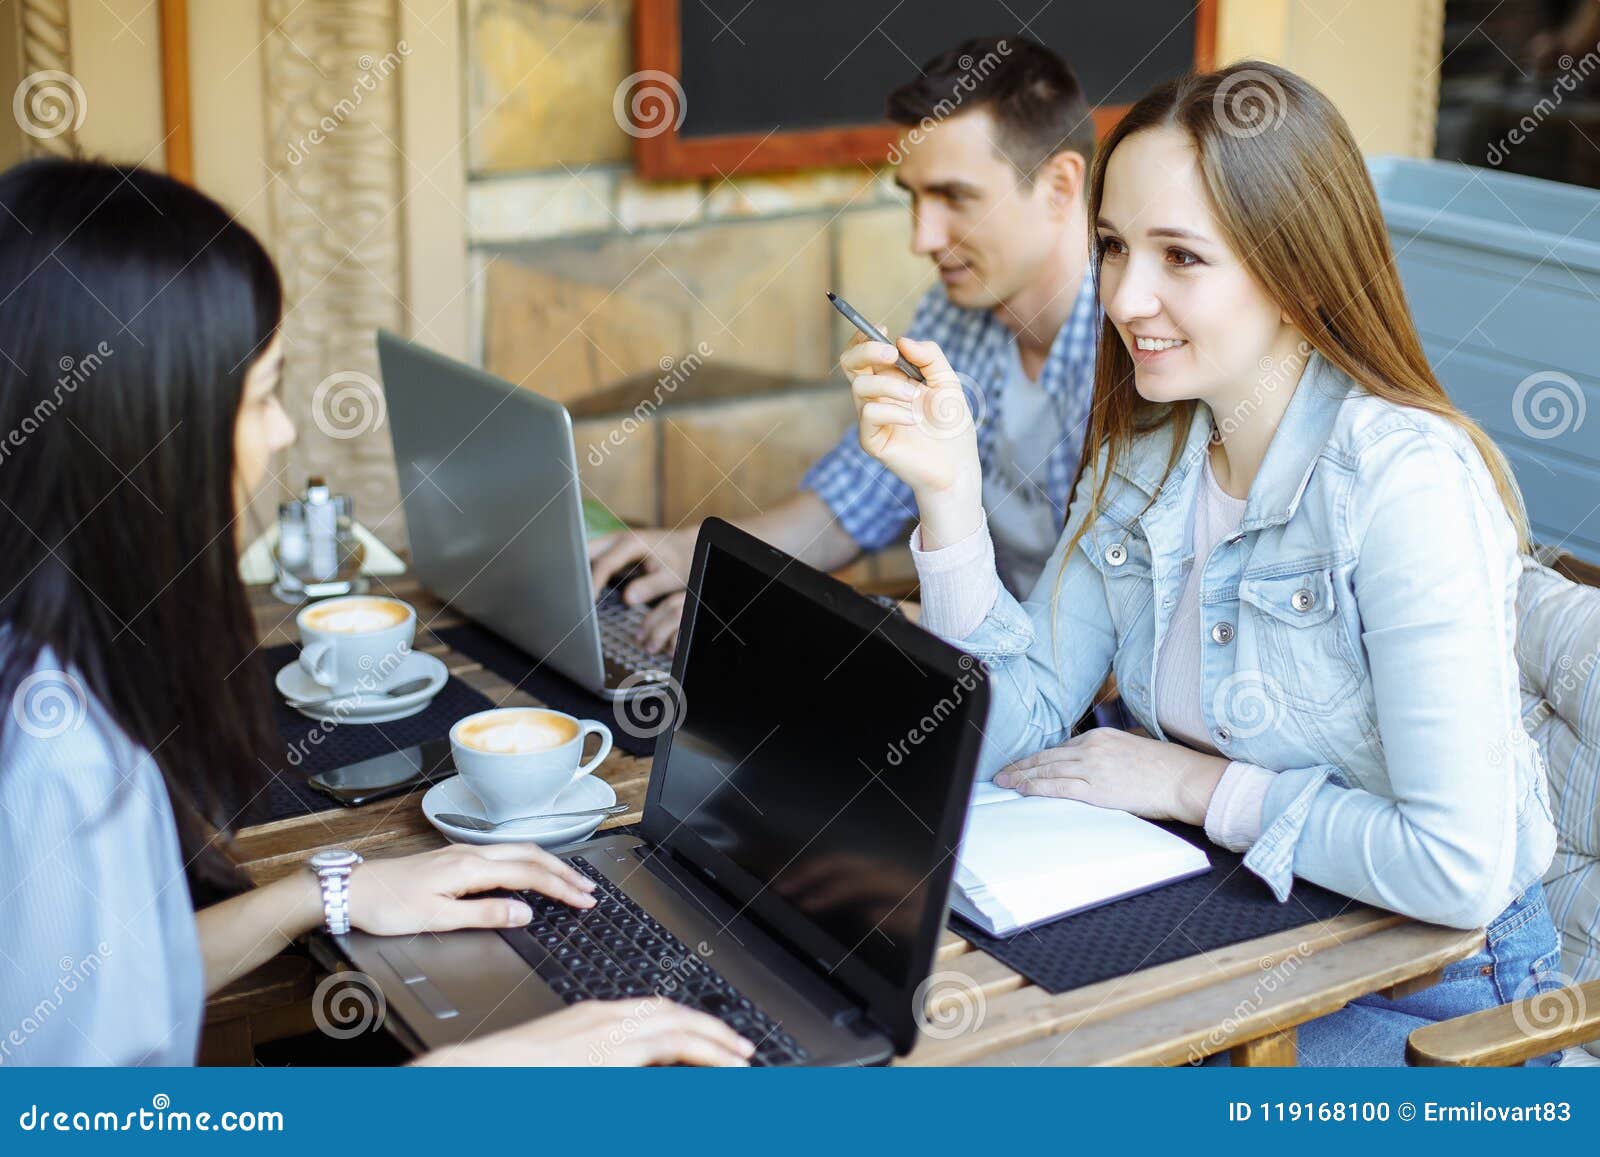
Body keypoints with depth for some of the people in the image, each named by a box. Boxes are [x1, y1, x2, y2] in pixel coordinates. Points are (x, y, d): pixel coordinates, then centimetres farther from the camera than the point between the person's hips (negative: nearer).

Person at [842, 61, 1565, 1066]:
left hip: (1425, 990, -6)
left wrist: (1192, 783, -18)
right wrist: (949, 489, -14)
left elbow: (1459, 868, -29)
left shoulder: (1407, 484, -24)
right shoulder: (1141, 456, -1)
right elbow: (1013, 737, -3)